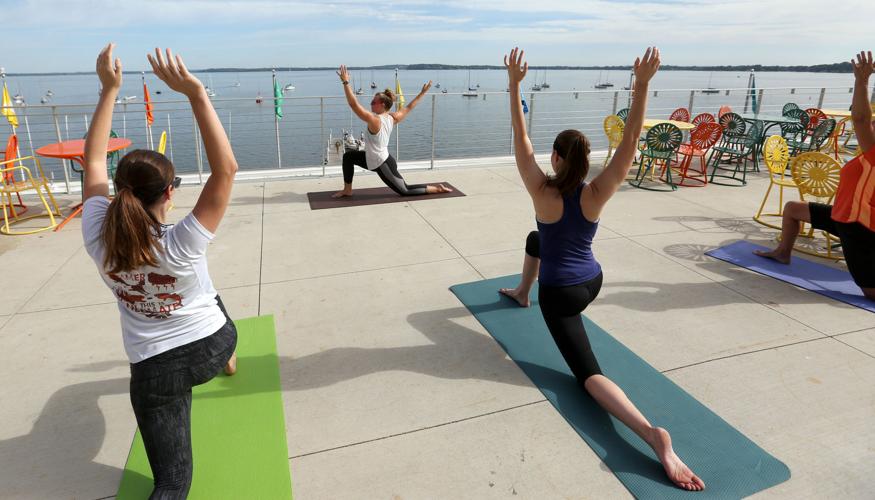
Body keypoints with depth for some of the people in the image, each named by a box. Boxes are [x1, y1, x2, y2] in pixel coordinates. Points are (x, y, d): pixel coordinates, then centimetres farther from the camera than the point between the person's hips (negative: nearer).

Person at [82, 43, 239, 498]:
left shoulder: (97, 240, -17)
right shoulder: (180, 246, -27)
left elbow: (93, 160, -4)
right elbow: (226, 170, -31)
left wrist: (109, 89, -2)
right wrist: (195, 93, -33)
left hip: (155, 371, 1)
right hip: (214, 346, 0)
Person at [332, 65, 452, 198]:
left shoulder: (375, 121, -27)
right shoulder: (393, 118, -4)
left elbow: (354, 104, -32)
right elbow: (409, 107, 8)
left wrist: (345, 82, -29)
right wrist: (422, 92, 20)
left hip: (382, 165, -9)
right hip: (381, 160, 9)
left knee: (405, 191, 7)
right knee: (348, 156, 13)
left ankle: (438, 188, 16)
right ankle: (347, 190, 24)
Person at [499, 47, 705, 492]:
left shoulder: (543, 192, -21)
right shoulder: (596, 195, -13)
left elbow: (520, 138, -19)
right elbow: (629, 143, -16)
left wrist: (514, 83, -17)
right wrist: (642, 85, -21)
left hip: (561, 295, -5)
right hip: (592, 282, 5)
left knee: (589, 373, -6)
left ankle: (652, 433, -26)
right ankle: (522, 292, 55)